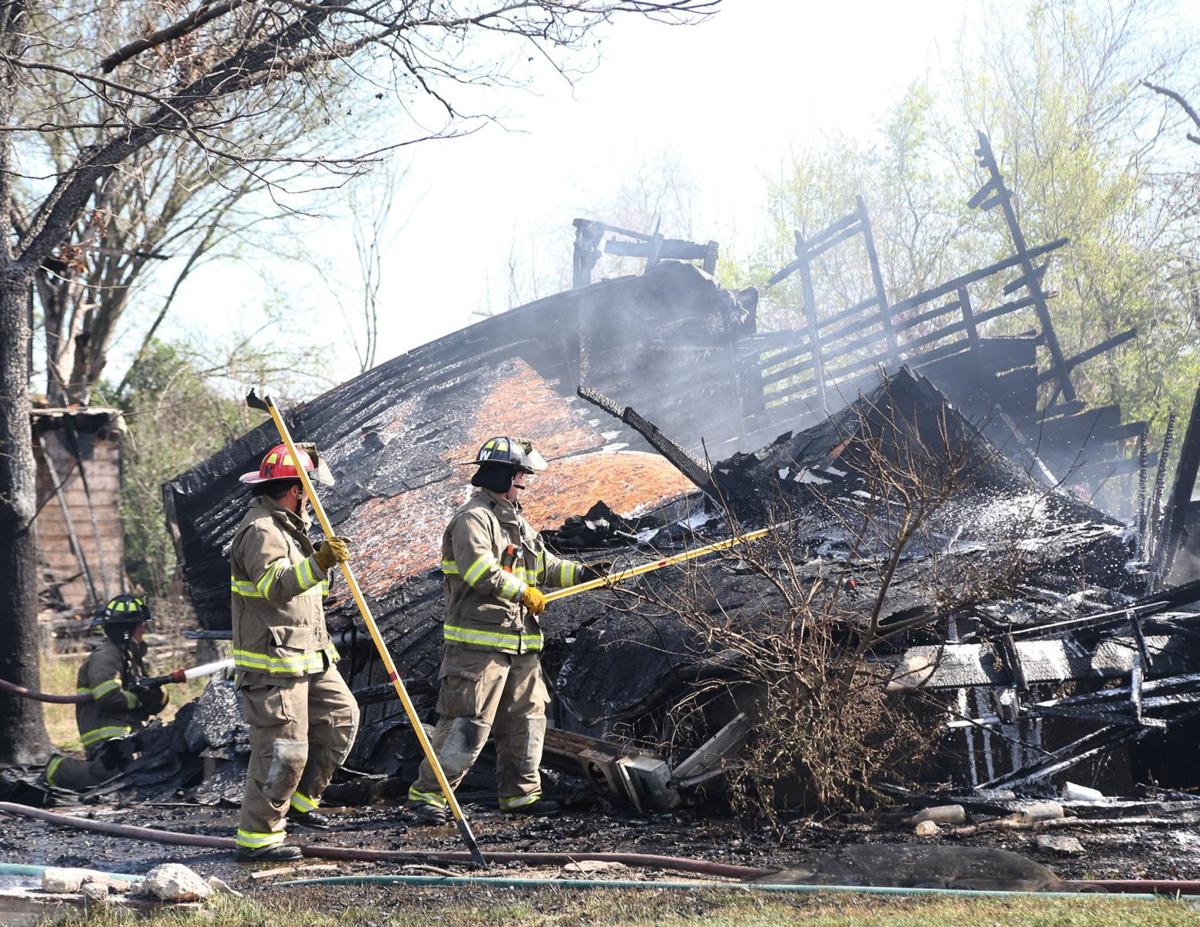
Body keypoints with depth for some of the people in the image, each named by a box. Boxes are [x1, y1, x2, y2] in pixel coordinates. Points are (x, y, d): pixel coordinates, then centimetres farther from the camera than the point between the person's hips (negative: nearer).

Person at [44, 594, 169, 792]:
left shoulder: (131, 657, 22)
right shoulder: (105, 657, -7)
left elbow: (154, 704, 18)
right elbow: (108, 697, -23)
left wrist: (156, 695, -5)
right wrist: (138, 698, -7)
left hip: (129, 736, 9)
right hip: (109, 739, -9)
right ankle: (58, 769, 0)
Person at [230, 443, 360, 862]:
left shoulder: (287, 525, 17)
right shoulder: (261, 531, -17)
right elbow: (275, 585, -36)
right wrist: (319, 564, -46)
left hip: (308, 657, 11)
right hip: (272, 661, -10)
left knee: (341, 716, 15)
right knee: (283, 749, -9)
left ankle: (300, 798, 25)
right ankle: (257, 838, -1)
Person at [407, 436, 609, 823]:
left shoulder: (517, 523, 21)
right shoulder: (474, 518, -11)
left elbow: (545, 565, 23)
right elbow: (479, 570, -24)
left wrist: (583, 574, 9)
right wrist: (523, 592, -17)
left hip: (520, 643, 10)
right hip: (479, 641, -10)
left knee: (527, 716, 14)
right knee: (468, 722, -11)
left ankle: (520, 792, 24)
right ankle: (427, 793, -3)